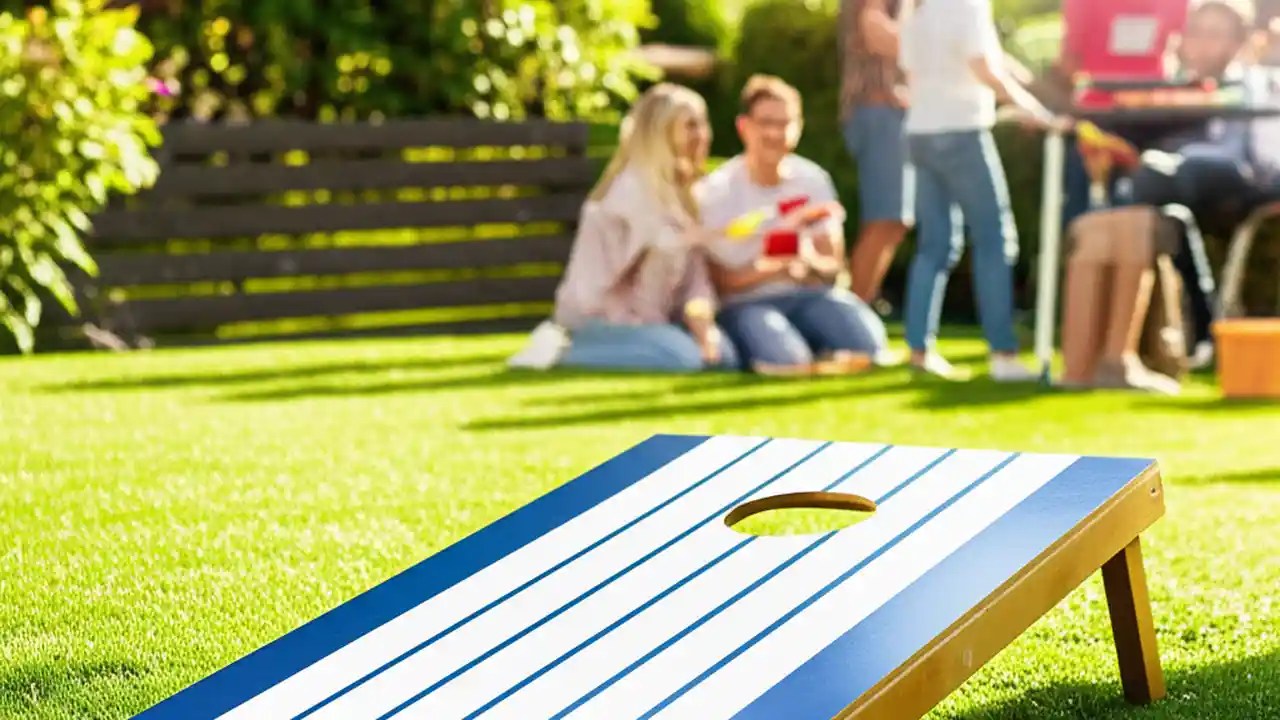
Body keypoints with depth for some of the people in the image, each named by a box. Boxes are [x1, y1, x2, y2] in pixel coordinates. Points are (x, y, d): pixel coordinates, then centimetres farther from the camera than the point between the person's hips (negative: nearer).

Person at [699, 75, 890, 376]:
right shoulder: (717, 191, -7)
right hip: (746, 304, -3)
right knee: (787, 359, -35)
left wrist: (810, 264, -22)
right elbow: (717, 281, -8)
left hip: (807, 296, 3)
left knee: (867, 343, -26)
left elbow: (833, 267, 2)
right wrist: (770, 269, -26)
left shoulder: (813, 180, 2)